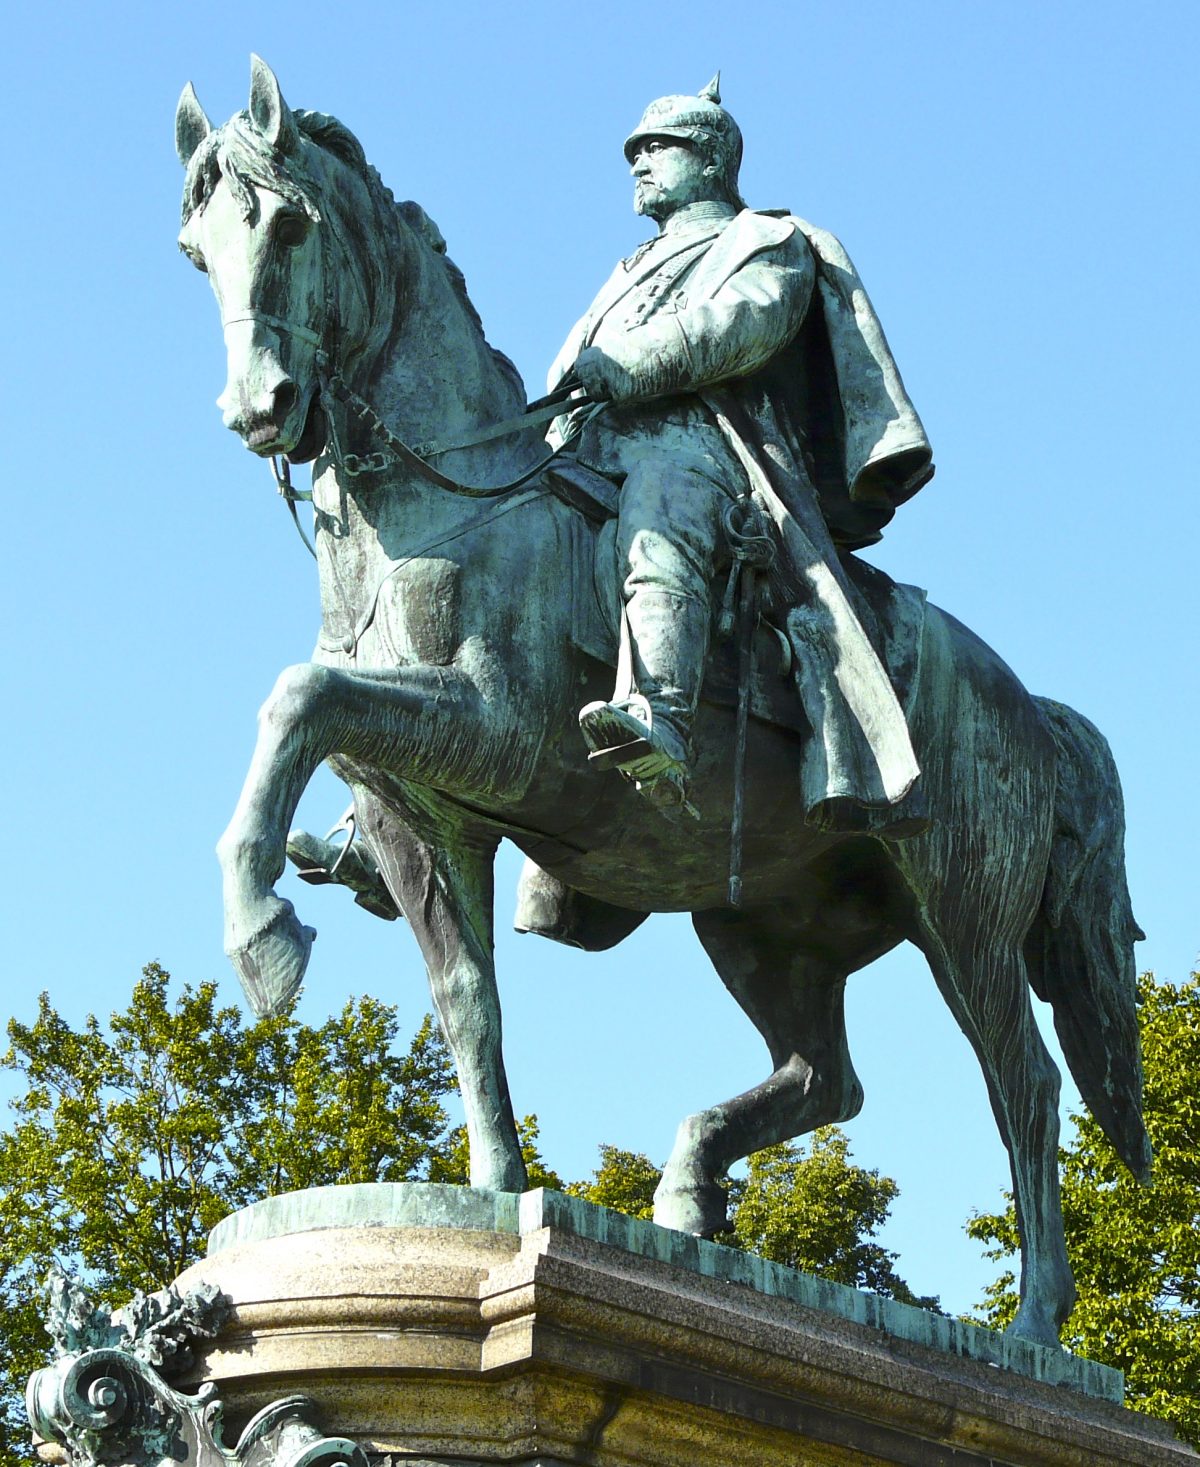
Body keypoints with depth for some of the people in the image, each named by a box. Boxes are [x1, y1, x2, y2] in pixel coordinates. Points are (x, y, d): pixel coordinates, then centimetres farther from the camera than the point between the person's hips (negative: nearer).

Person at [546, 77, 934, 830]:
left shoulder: (766, 242, 23)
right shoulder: (635, 270, 45)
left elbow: (747, 320, -1)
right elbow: (578, 371, 35)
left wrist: (631, 365, -16)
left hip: (693, 438, -9)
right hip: (595, 452, 9)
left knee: (658, 526, -41)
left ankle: (664, 721, -68)